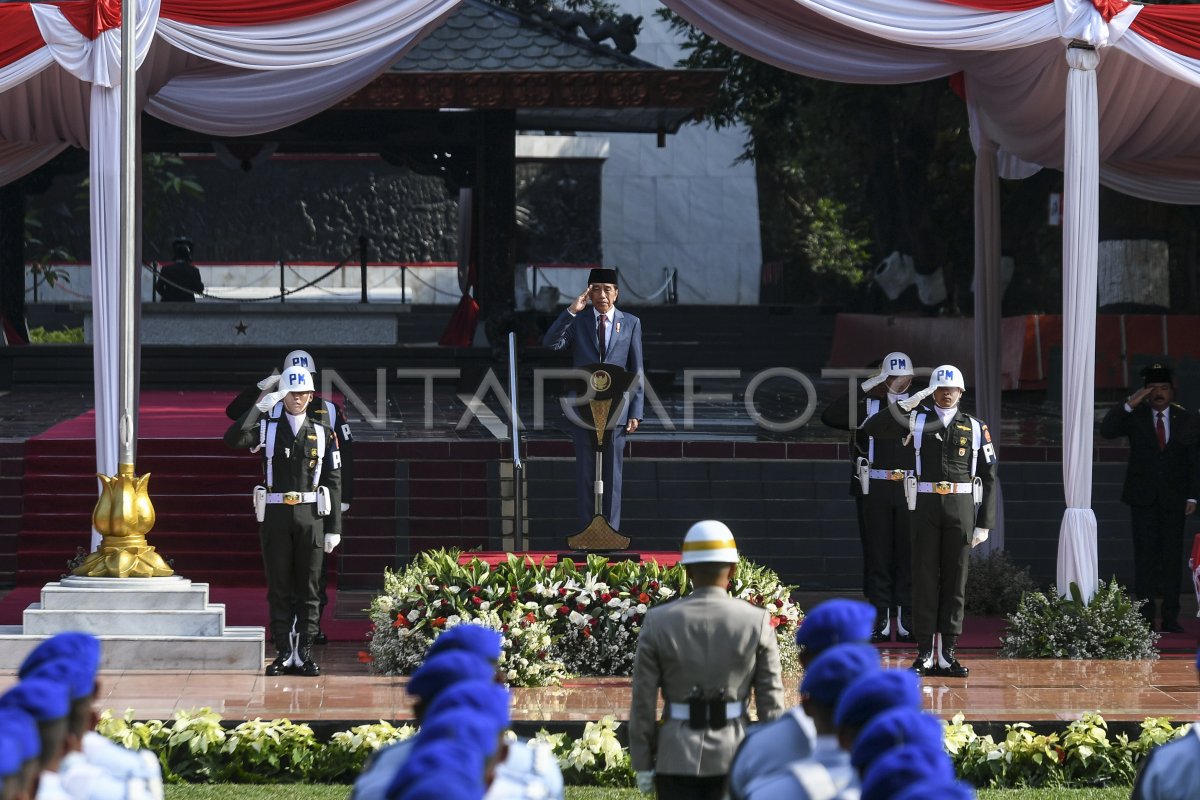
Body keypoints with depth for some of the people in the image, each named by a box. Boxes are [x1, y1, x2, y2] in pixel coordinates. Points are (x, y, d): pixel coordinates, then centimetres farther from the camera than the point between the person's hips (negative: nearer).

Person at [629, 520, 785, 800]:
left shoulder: (657, 622, -4)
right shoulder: (757, 622, -4)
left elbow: (643, 701, -2)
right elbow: (771, 700, -3)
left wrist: (643, 765, 5)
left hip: (677, 758, 0)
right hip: (735, 755, 0)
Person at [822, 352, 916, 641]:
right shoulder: (866, 406, 6)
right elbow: (830, 416, -9)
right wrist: (865, 388, -11)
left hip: (910, 489, 1)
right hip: (874, 489, -1)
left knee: (908, 555, 0)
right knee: (877, 555, -1)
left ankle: (907, 621, 5)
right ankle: (880, 621, 3)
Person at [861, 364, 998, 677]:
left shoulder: (976, 428, 7)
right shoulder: (916, 421, 7)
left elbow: (988, 478, 7)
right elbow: (871, 428, -5)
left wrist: (984, 524, 1)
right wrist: (907, 404, -10)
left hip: (962, 509, 0)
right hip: (926, 506, 0)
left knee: (955, 579, 2)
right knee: (925, 578, 0)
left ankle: (947, 654, 6)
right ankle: (925, 653, 4)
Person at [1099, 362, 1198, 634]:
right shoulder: (1135, 417, 2)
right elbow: (1106, 431, -13)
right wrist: (1129, 405, -23)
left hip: (1173, 499, 1)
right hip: (1143, 498, -1)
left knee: (1172, 556, -1)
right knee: (1145, 555, -4)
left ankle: (1170, 618, 1)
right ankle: (1145, 618, -3)